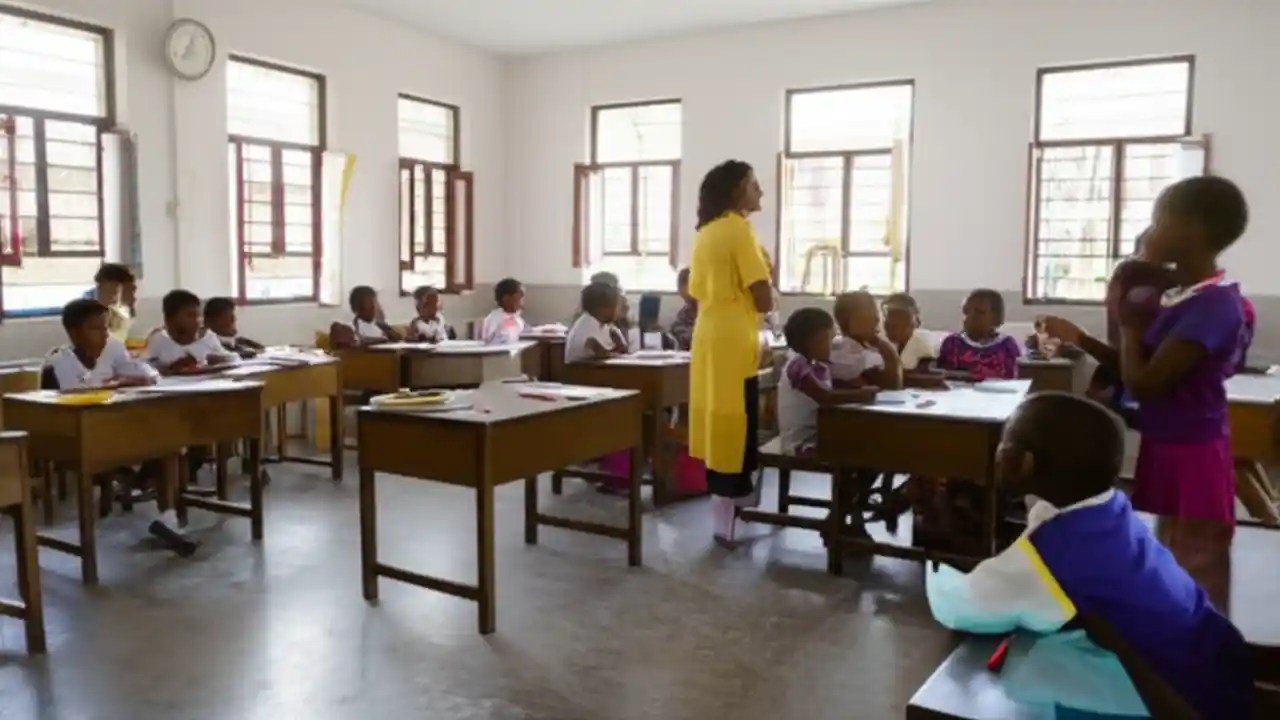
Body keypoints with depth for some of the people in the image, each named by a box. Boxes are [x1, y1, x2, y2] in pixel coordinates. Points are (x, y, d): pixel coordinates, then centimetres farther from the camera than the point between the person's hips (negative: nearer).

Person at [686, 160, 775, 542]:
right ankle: (729, 517, 4)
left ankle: (725, 507, 22)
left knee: (716, 421, 12)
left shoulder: (705, 234, 12)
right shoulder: (740, 230, -12)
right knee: (736, 425, -2)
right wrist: (765, 284, 4)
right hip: (733, 343, -8)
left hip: (707, 339, 8)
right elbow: (764, 301, -15)